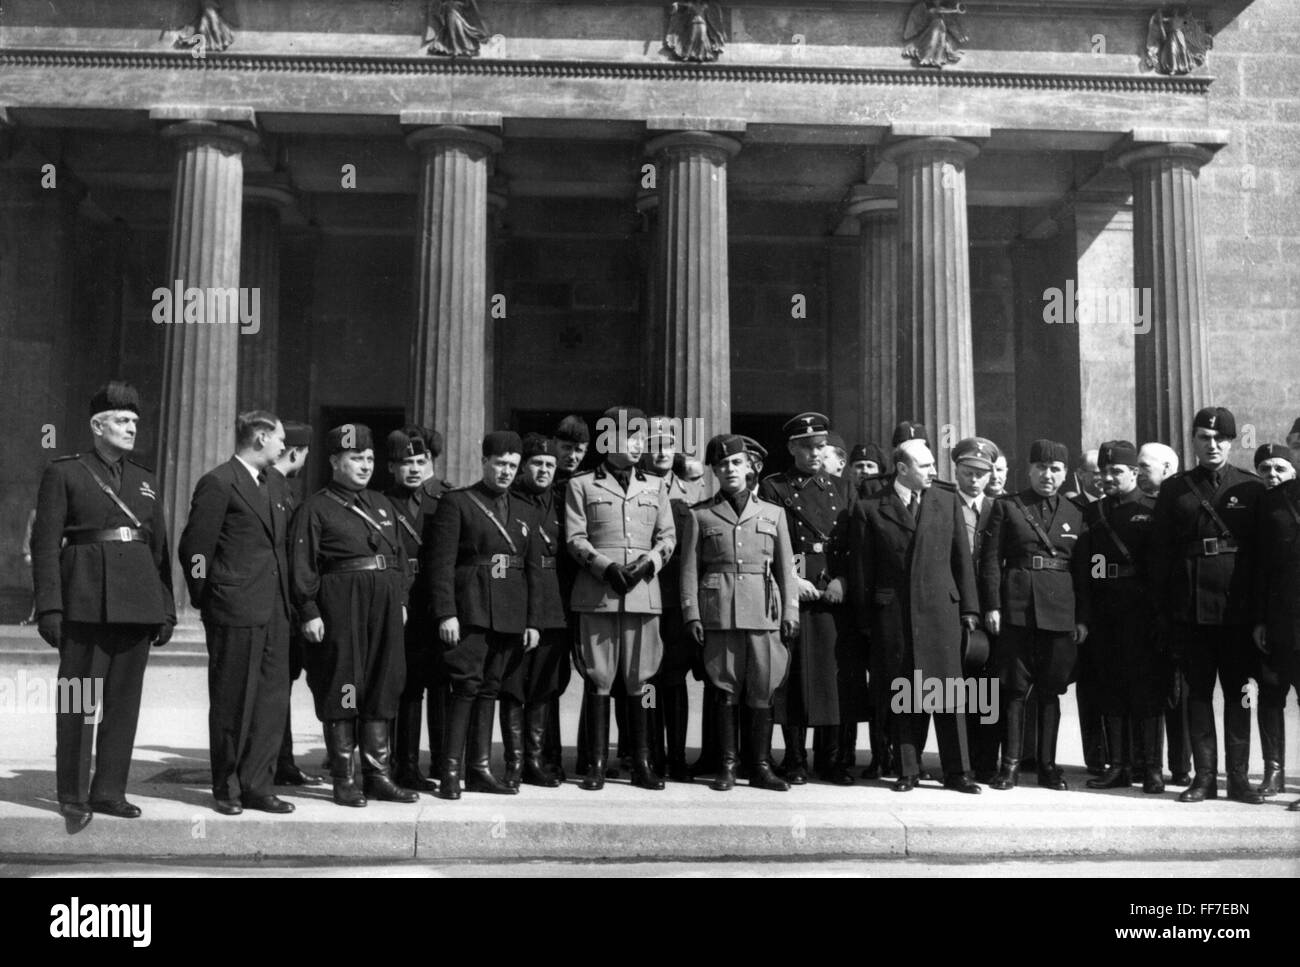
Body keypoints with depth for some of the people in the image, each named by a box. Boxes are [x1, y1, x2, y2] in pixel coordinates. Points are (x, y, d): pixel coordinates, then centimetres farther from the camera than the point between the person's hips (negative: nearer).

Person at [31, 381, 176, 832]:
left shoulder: (145, 479, 16)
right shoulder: (63, 473, 3)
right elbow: (45, 543, -2)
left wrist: (167, 608, 11)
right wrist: (49, 606, -10)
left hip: (138, 602, 5)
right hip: (86, 601, -5)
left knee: (125, 698, 7)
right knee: (79, 700, 0)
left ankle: (109, 790, 17)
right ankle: (73, 798, 9)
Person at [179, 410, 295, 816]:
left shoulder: (271, 489, 19)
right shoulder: (219, 483, -8)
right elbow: (193, 549, -9)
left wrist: (286, 602, 14)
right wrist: (207, 602, -3)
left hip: (273, 613, 8)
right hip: (235, 613, -7)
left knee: (272, 700, 6)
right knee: (232, 703, 3)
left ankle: (258, 787, 14)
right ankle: (224, 789, 15)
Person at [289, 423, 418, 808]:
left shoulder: (382, 503, 19)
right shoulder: (315, 507, -1)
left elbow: (399, 555, 20)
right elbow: (302, 564, -7)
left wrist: (400, 599, 11)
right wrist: (309, 612, -13)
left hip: (385, 602, 6)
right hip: (341, 603, -6)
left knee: (383, 687, 8)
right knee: (341, 690, -1)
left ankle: (378, 775, 16)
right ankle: (344, 780, 8)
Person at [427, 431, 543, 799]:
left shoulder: (524, 511, 16)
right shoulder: (456, 503, 0)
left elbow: (533, 570, 15)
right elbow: (441, 562, -6)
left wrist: (533, 622, 8)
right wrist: (445, 613, -14)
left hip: (511, 614, 5)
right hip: (470, 611, -5)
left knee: (490, 688, 9)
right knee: (467, 685, -10)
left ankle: (480, 769, 15)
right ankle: (450, 772, -3)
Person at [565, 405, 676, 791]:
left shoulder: (655, 487, 17)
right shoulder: (581, 485, 8)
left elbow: (668, 536, 13)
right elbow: (575, 538, 1)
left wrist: (649, 562, -7)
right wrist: (605, 566, -13)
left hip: (644, 592, 2)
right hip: (596, 593, -2)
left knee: (639, 681, 3)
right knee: (598, 680, -1)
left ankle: (641, 764, 10)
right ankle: (596, 765, 6)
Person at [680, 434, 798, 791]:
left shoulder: (773, 513, 13)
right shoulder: (698, 515, 9)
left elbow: (785, 569, 12)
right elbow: (689, 569, 5)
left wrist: (790, 612, 5)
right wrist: (691, 614, -3)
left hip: (763, 612, 1)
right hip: (718, 611, -1)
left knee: (763, 691, 2)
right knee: (724, 689, 1)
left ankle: (761, 767, 12)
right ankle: (727, 766, 11)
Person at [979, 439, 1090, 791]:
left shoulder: (1076, 514, 10)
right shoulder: (1007, 507, 5)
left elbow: (1083, 570, 10)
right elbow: (991, 559, 1)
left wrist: (1082, 618, 4)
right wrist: (992, 606, -7)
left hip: (1061, 612, 2)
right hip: (1016, 608, -2)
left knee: (1050, 690, 6)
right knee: (1014, 689, 1)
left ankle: (1048, 765, 15)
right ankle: (1010, 765, 8)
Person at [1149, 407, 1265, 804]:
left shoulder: (1253, 488, 4)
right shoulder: (1174, 490, 5)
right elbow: (1160, 554, 4)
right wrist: (1163, 610, -1)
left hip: (1238, 608, -1)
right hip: (1190, 609, 1)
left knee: (1238, 692, 5)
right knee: (1198, 692, 6)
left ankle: (1238, 777, 13)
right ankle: (1204, 776, 13)